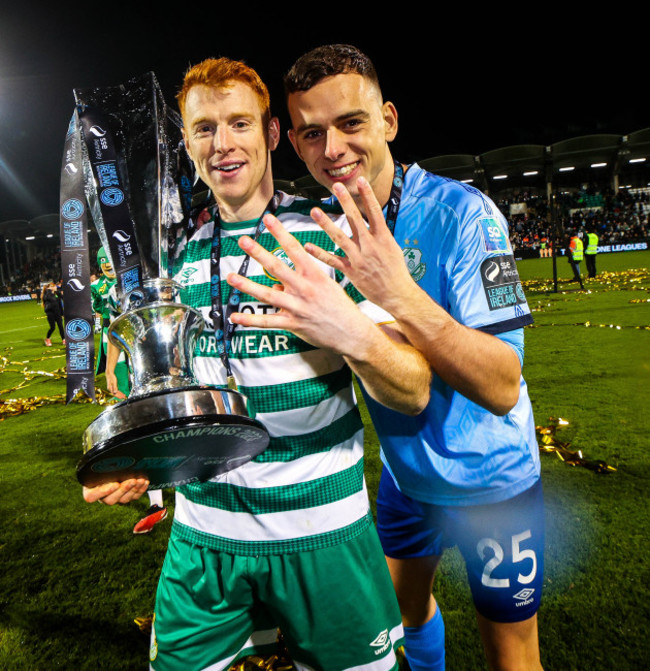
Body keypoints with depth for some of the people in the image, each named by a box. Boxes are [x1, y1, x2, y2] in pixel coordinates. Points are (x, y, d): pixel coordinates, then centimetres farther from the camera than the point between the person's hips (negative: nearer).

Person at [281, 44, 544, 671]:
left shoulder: (460, 212, -25)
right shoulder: (328, 231, -7)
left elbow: (502, 387, -33)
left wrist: (400, 295, -46)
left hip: (489, 478, -5)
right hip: (404, 471, 5)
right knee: (405, 604, 27)